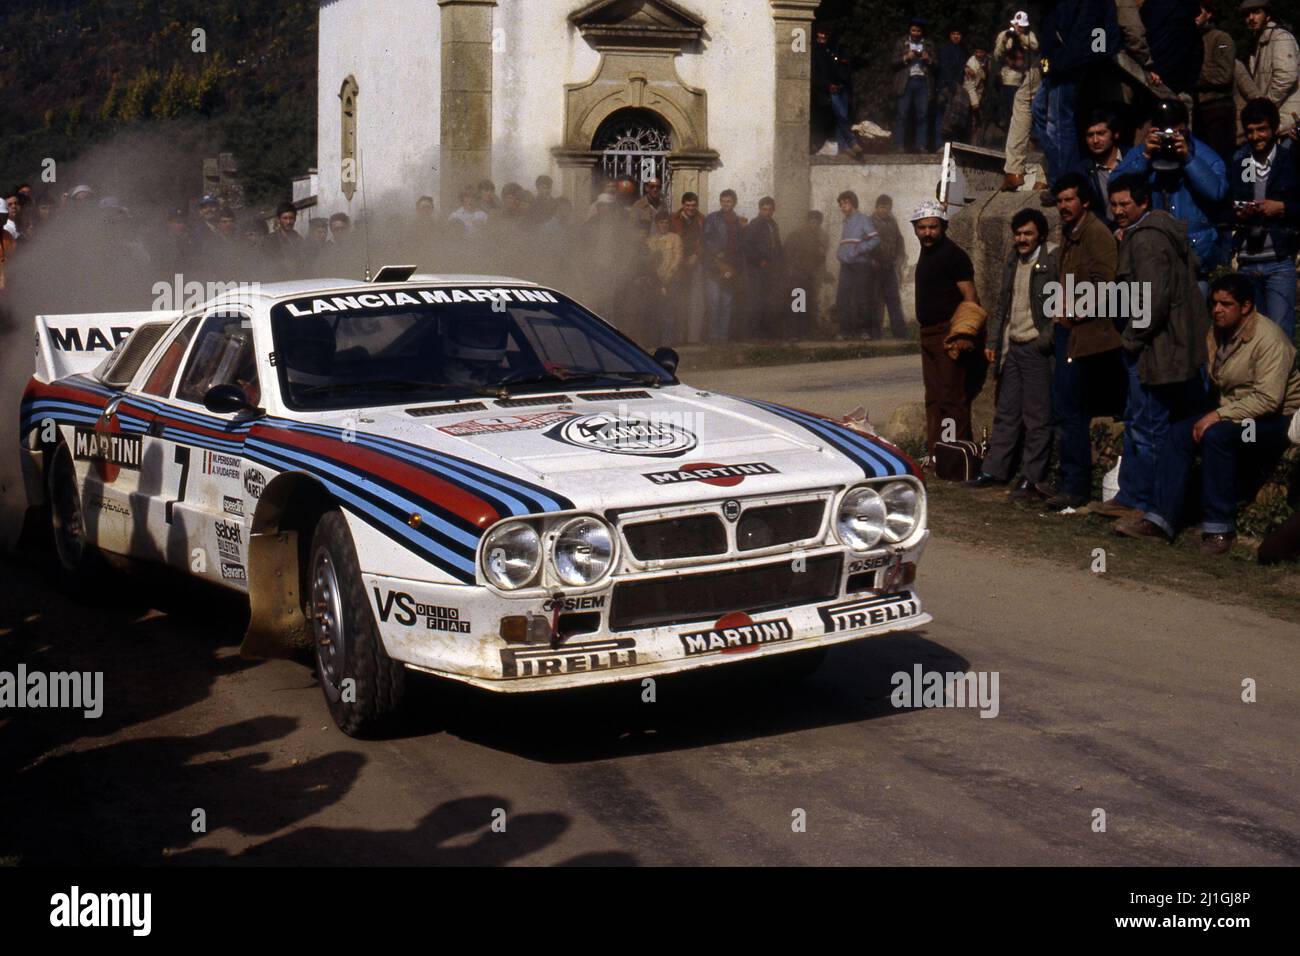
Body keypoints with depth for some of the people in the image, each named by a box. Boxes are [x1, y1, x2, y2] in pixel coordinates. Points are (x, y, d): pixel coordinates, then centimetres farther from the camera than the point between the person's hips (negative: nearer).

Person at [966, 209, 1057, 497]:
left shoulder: (1053, 260, -9)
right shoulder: (1013, 261, 14)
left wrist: (1047, 339, -18)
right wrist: (993, 341, 15)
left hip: (1037, 349, -7)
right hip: (1011, 347, 7)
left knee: (1037, 418, -1)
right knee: (1006, 413, 13)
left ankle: (1032, 478, 4)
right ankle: (994, 470, 19)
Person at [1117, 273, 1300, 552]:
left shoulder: (1268, 338, -18)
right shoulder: (1216, 333, 6)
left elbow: (1268, 399, -25)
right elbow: (1213, 383, 10)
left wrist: (1218, 416, -25)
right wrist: (1210, 414, -9)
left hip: (1276, 419, -8)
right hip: (1232, 412, 8)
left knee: (1217, 434, -32)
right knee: (1179, 431, -14)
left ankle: (1219, 527, -24)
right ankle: (1161, 519, -18)